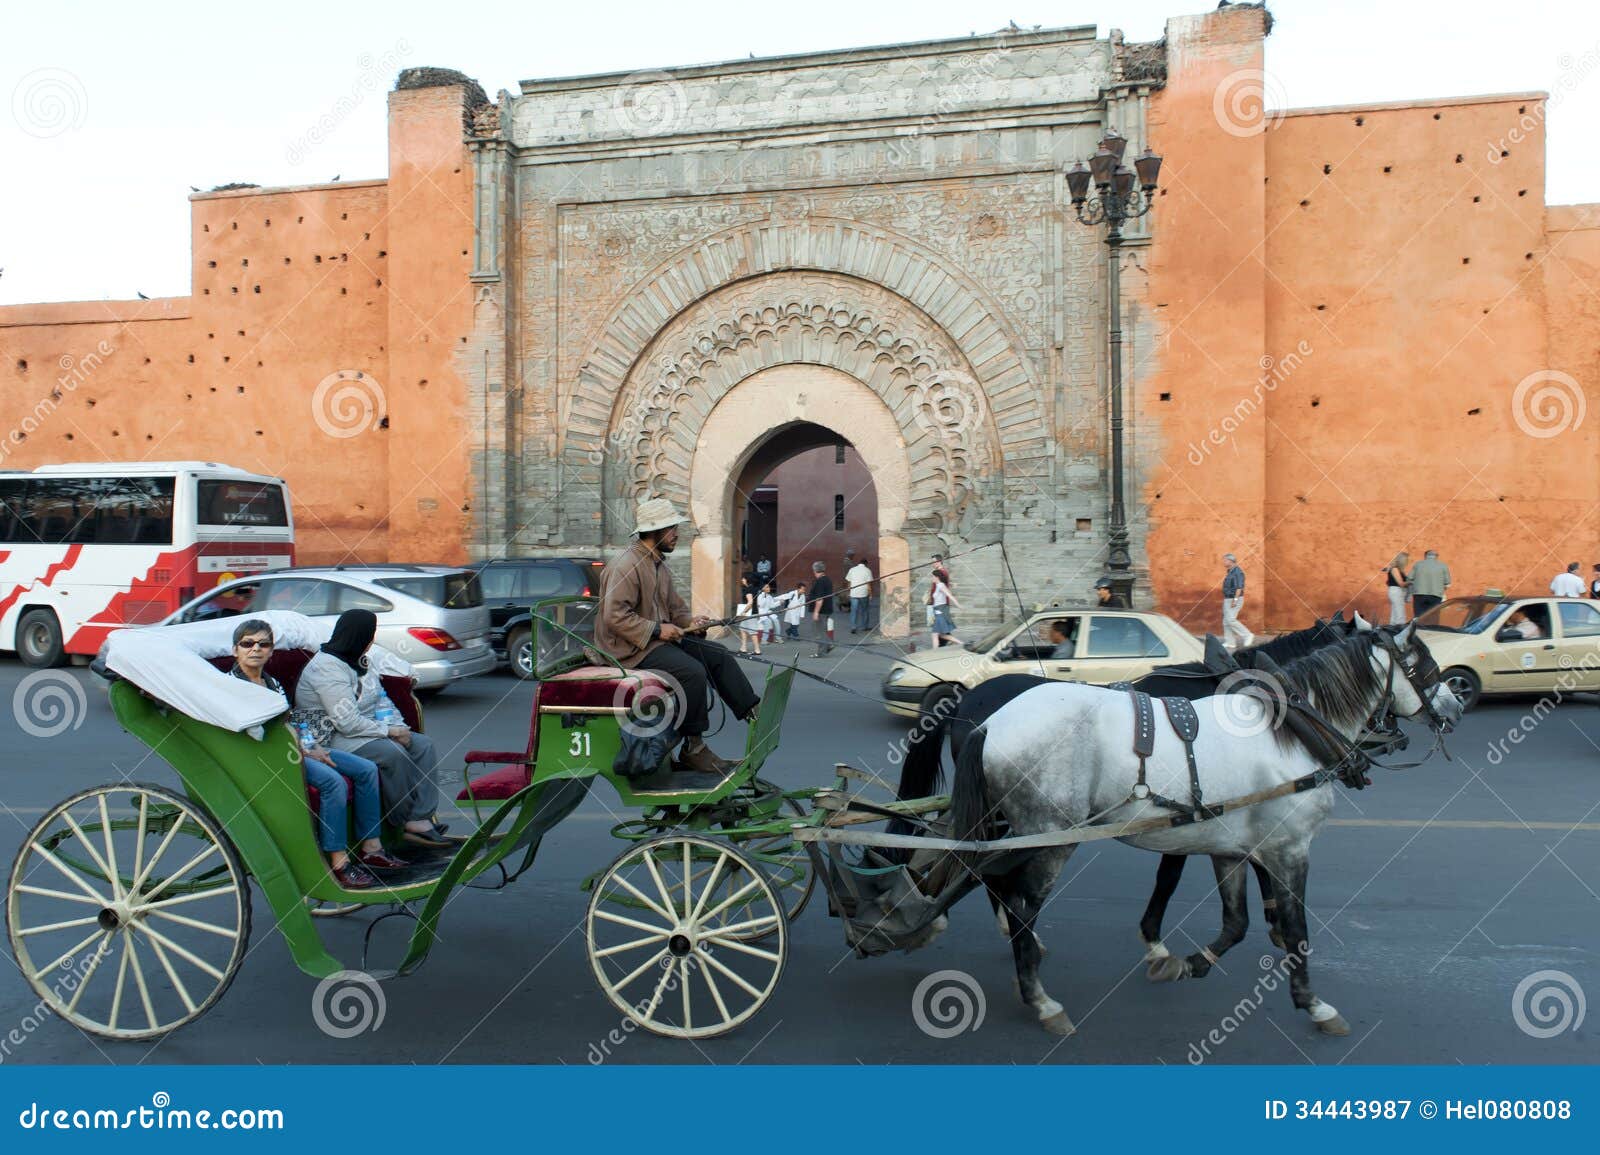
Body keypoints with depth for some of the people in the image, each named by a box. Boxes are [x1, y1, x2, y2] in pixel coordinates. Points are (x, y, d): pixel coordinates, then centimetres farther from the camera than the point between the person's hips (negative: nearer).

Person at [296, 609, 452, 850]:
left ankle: (423, 819, -20)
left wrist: (397, 727, -1)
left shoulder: (359, 661, 13)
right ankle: (407, 823, -15)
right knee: (392, 753, -32)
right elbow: (348, 723, -23)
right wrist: (389, 731, -17)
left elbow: (381, 700, 17)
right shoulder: (327, 667, -17)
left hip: (368, 729, 10)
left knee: (423, 744, -9)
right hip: (335, 740, -9)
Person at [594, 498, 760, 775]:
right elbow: (615, 616, -23)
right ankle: (693, 748, -16)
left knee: (718, 656, 0)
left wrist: (689, 623, 2)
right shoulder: (626, 566, -16)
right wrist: (657, 630, -22)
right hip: (633, 648, -10)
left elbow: (675, 607, 24)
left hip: (661, 637, 10)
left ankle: (754, 715, 1)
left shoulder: (660, 565, 15)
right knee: (692, 671, -27)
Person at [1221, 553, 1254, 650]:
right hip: (1228, 600, 10)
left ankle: (1247, 636, -4)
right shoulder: (1230, 572, 14)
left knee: (1230, 619, -15)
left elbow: (1240, 587, -23)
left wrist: (1235, 600, -27)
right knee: (1226, 620, 5)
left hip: (1235, 600, -10)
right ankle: (1230, 642, 6)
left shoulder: (1238, 572, -17)